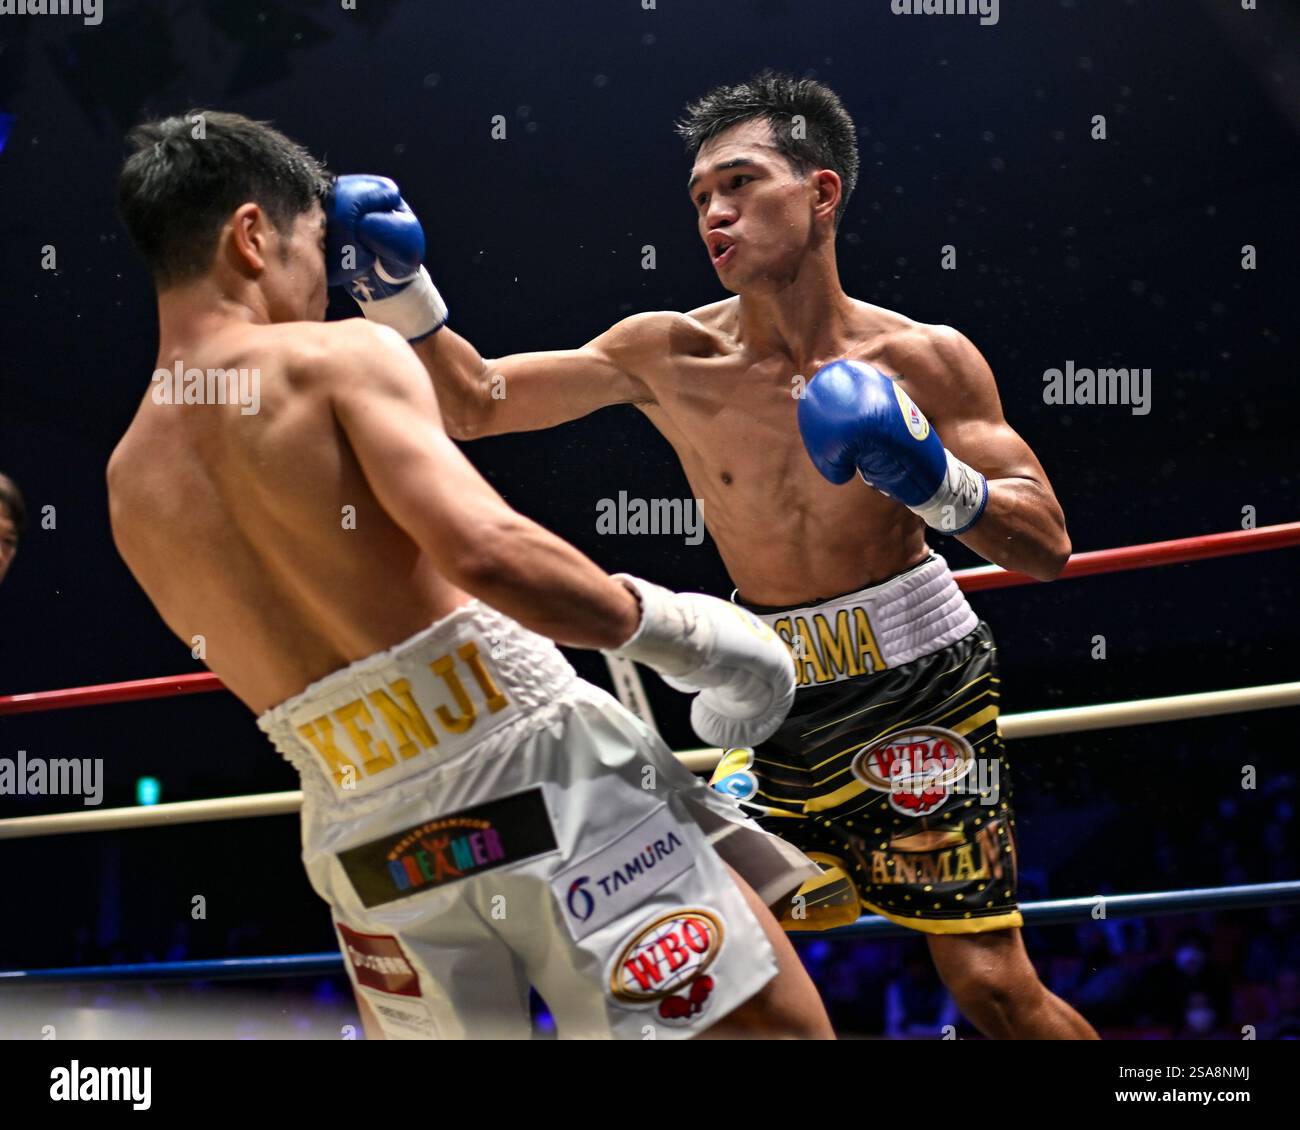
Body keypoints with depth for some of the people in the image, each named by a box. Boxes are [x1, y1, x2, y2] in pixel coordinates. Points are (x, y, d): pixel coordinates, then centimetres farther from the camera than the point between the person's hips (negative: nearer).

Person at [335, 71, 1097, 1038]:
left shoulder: (926, 361, -8)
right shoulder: (668, 357, -3)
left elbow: (1048, 546, -6)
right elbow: (475, 405, -1)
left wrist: (943, 487, -24)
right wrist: (404, 292, -17)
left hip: (921, 693, -3)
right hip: (782, 712, 4)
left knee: (993, 987, -6)